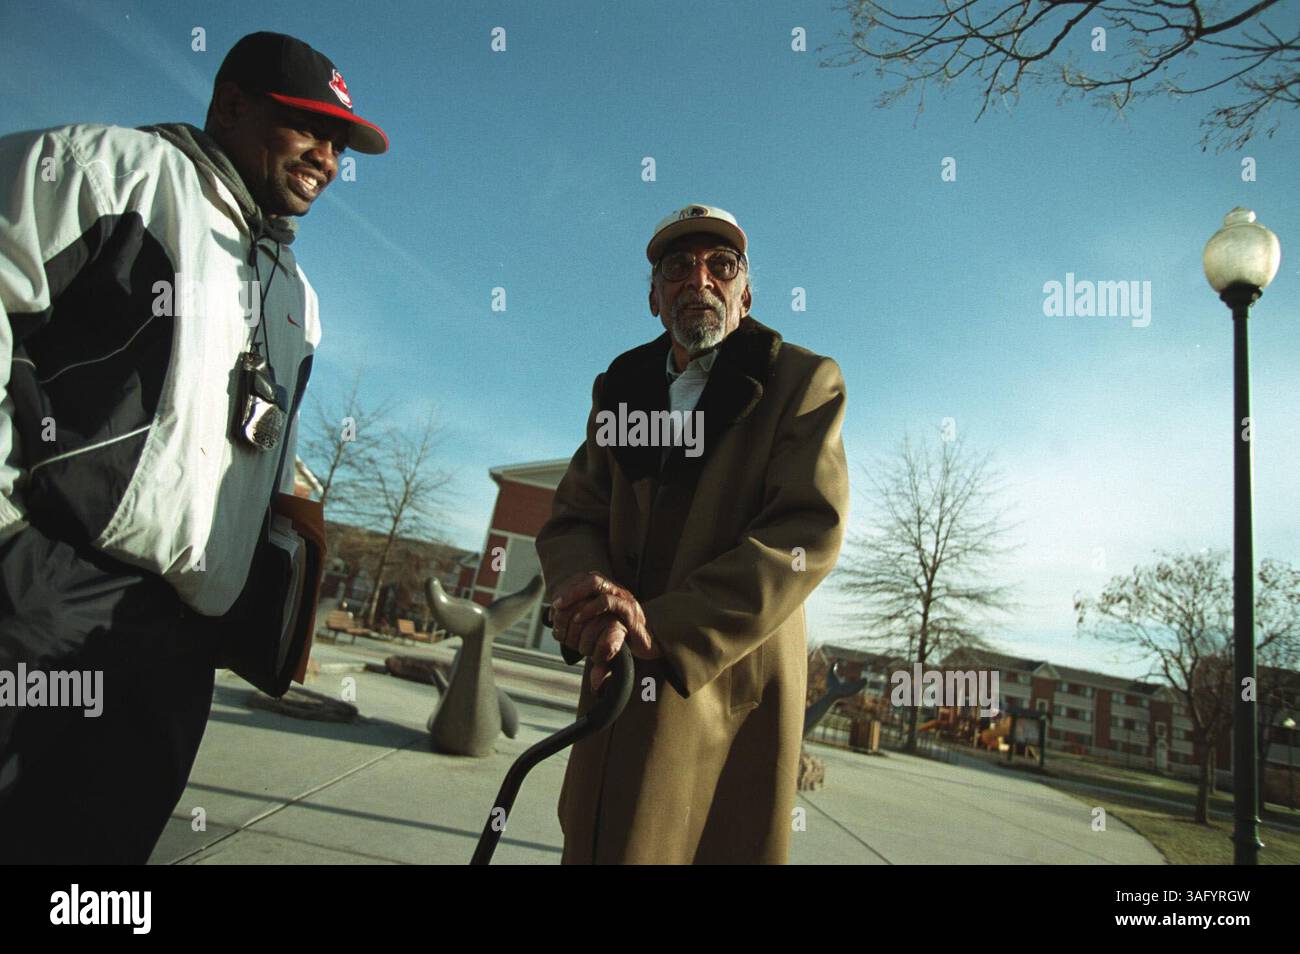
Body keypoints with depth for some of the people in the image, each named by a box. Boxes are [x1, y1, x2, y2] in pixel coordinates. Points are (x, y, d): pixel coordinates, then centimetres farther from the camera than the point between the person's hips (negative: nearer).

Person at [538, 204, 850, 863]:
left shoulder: (804, 382, -3)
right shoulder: (620, 388, 12)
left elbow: (808, 533, -15)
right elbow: (571, 519, 5)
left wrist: (664, 628, -26)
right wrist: (592, 598, -19)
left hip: (731, 686, -4)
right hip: (618, 684, 5)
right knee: (595, 846, 17)